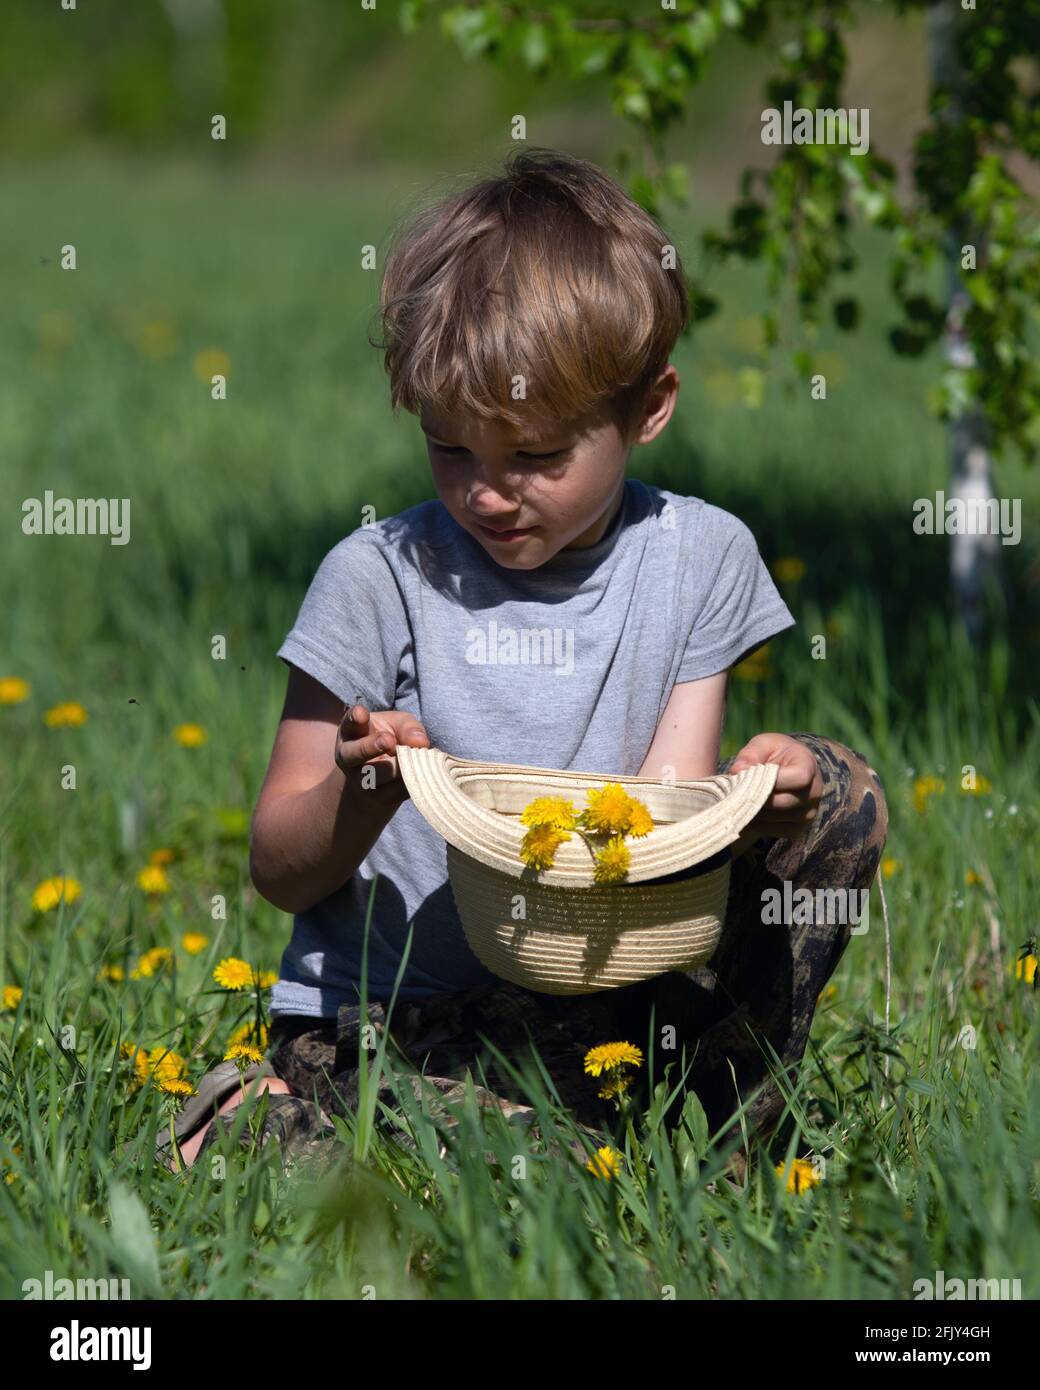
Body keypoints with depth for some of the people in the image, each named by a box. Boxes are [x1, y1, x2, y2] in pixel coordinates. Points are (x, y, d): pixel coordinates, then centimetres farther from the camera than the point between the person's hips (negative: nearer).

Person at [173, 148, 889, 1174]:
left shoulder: (699, 560, 2)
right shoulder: (379, 577, -6)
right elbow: (278, 872, -2)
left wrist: (756, 798, -24)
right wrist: (362, 793, -25)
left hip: (596, 997, 3)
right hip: (373, 1020, -3)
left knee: (838, 798, -10)